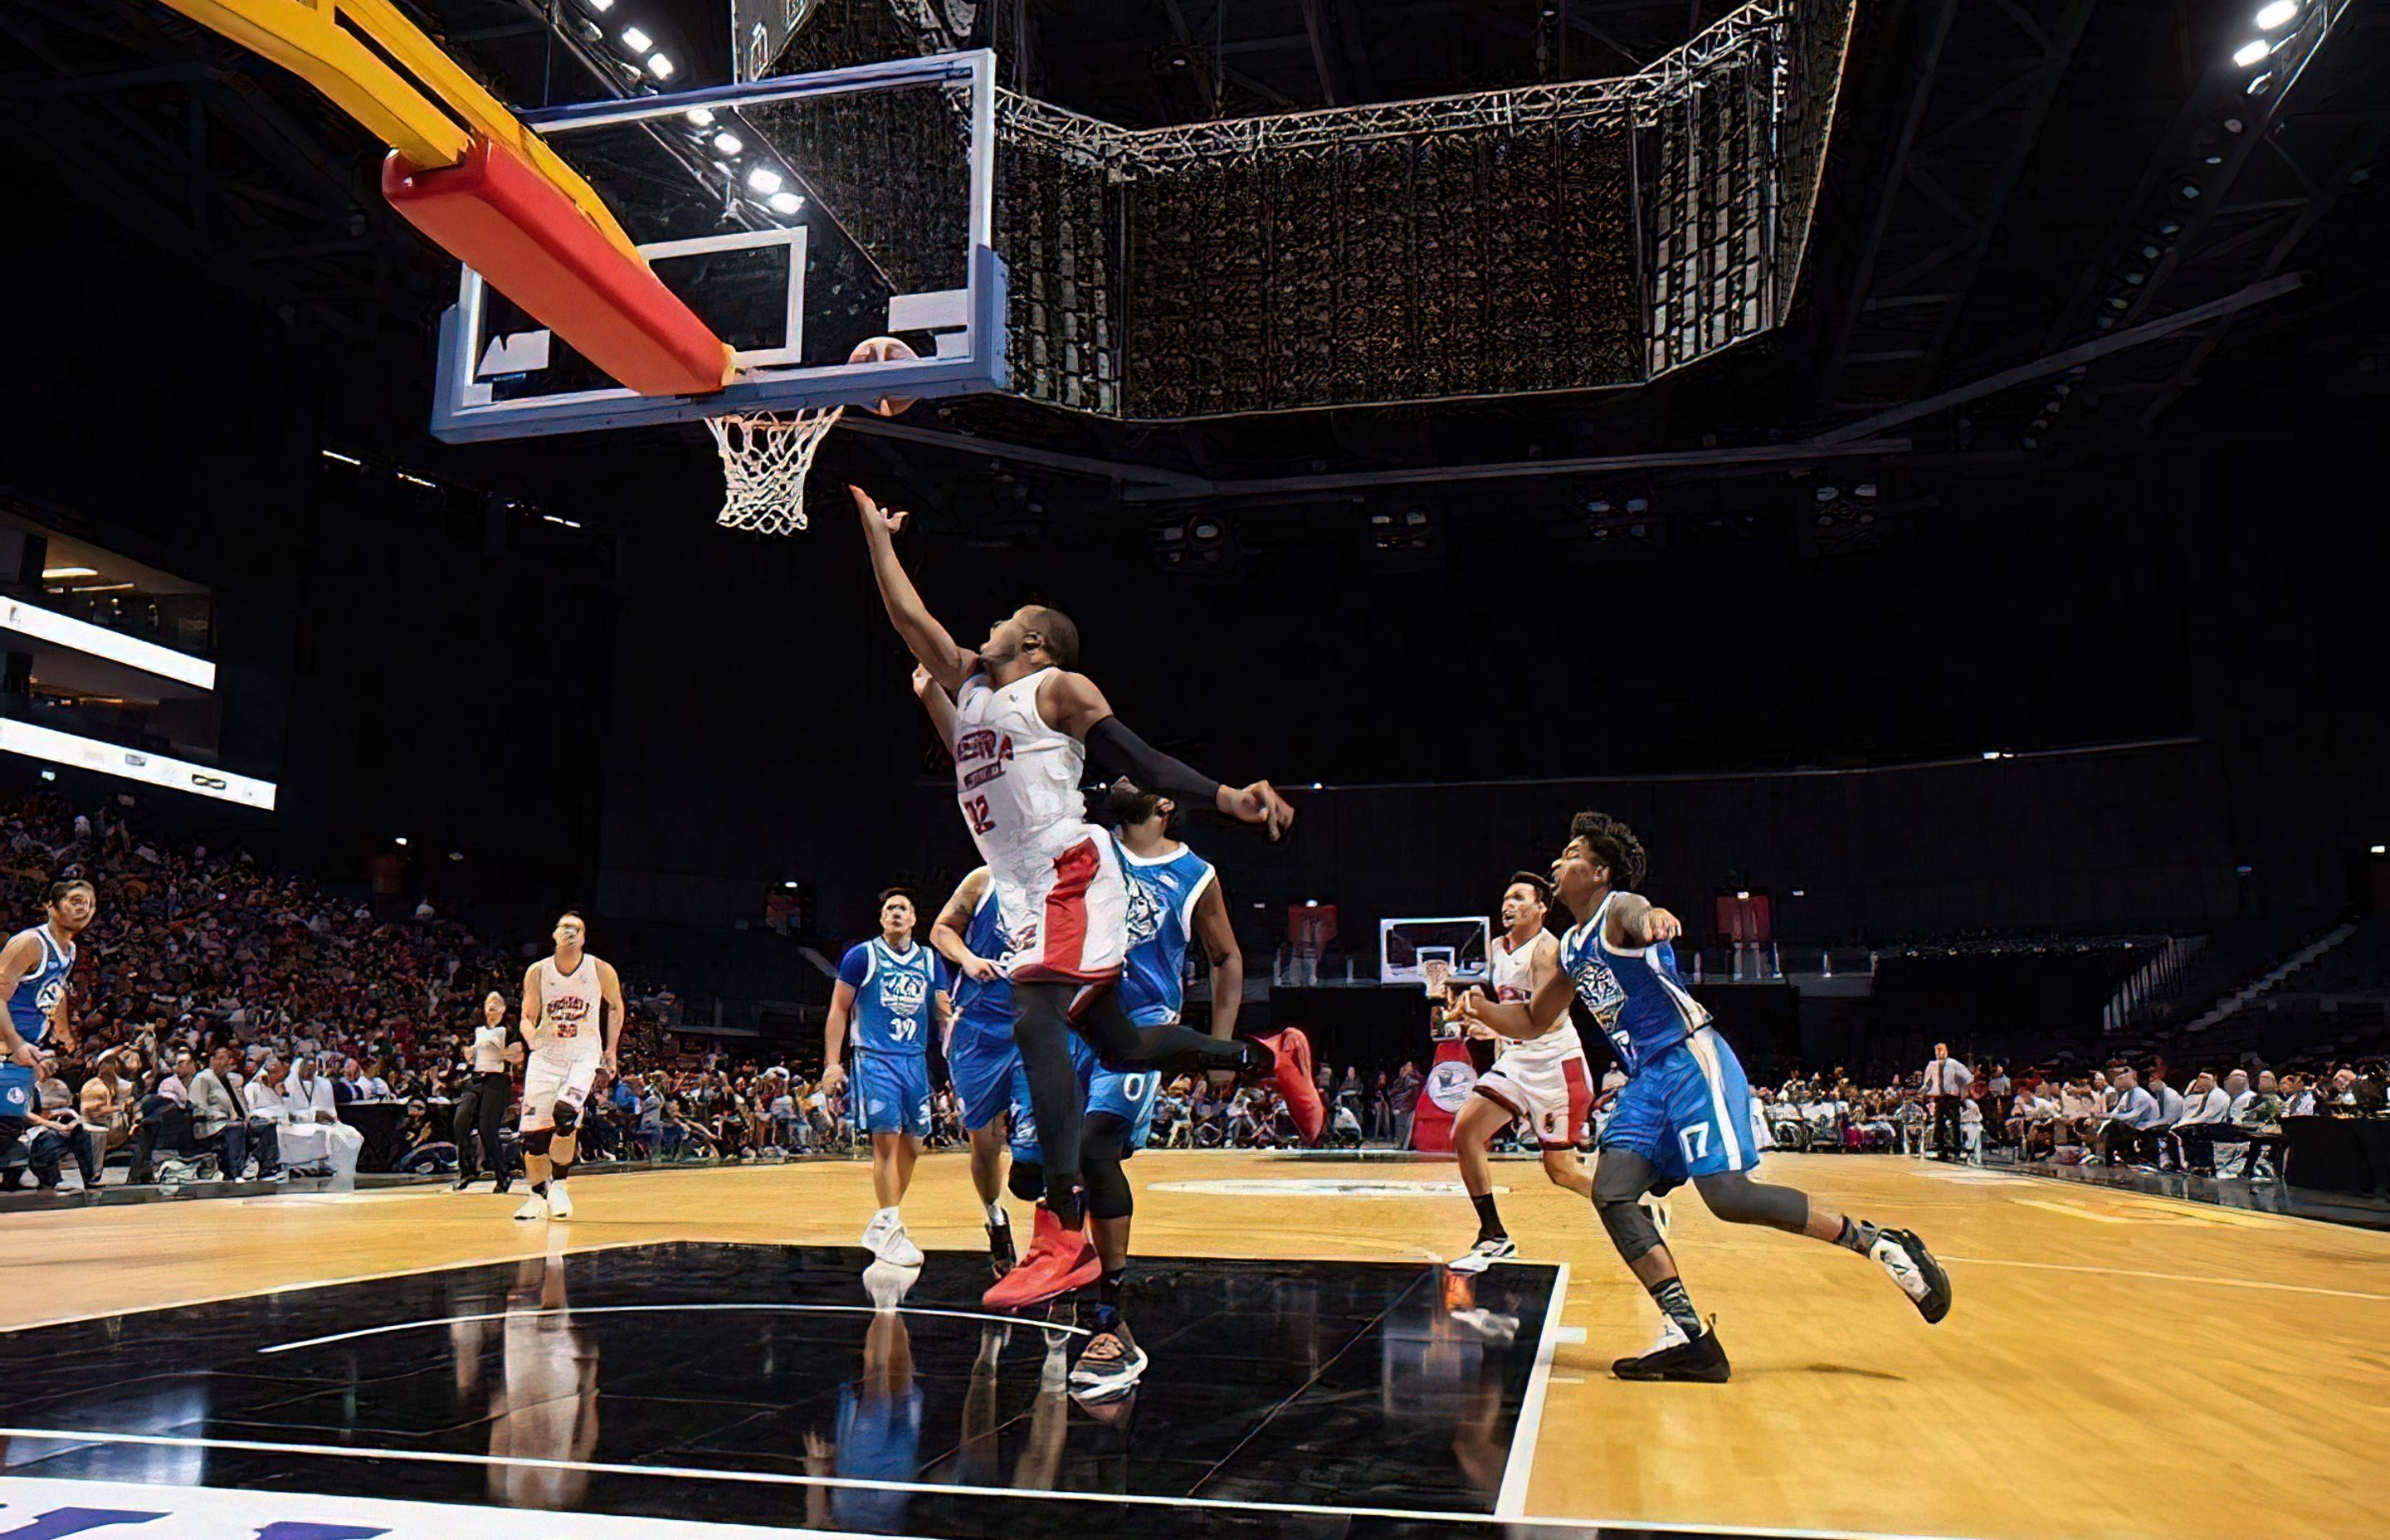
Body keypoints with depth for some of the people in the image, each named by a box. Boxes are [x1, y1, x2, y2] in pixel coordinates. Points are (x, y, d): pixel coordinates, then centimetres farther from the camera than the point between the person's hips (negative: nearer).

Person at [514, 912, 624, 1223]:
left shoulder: (601, 971, -8)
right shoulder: (538, 972, -6)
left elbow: (615, 1006, 10)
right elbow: (528, 1018, -1)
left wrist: (611, 1049, 9)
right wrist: (531, 1034, -24)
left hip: (583, 1055, -2)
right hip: (545, 1056, 2)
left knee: (565, 1115, -25)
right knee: (533, 1133, -1)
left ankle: (558, 1186, -5)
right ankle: (538, 1195, 22)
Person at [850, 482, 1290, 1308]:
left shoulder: (1058, 688, 1)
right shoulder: (967, 684, 22)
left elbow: (1140, 761, -7)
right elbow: (909, 615, 27)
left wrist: (1228, 798, -20)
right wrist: (877, 532, 33)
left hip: (1072, 872, -8)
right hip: (1028, 891, 8)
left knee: (1034, 1019, -25)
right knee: (1117, 1044, 13)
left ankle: (1064, 1236, -30)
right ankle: (1262, 1058, 33)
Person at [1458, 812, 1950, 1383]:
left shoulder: (1619, 908, -9)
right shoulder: (1572, 948, 17)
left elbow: (1637, 916, -37)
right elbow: (1533, 1022, 26)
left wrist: (1654, 920, -62)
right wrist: (1486, 1011, 5)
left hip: (1691, 1061, -8)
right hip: (1646, 1078, 9)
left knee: (1727, 1194, -20)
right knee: (1611, 1193, -8)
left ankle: (1880, 1242, -2)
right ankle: (1692, 1340, -9)